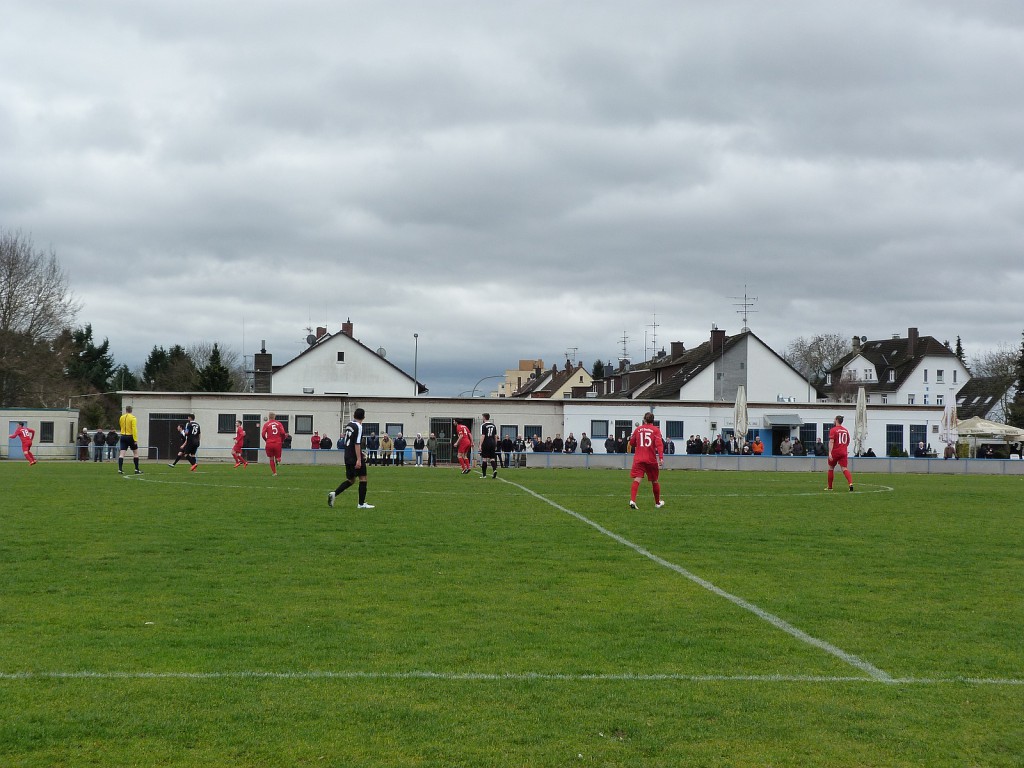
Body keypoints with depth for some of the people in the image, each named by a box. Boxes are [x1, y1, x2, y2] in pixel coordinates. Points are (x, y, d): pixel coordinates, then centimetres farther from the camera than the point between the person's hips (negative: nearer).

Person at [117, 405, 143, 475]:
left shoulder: (121, 417, 7)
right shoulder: (133, 418, -9)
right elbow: (134, 429, -17)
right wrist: (135, 439, -18)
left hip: (123, 437, 4)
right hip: (130, 437, -4)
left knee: (122, 453, -1)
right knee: (136, 453, 11)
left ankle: (120, 469, -13)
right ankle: (137, 470, 11)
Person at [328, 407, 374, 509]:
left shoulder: (349, 425, 12)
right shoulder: (358, 427, -13)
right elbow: (357, 444, -20)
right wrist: (359, 459, -23)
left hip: (347, 457, 8)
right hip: (355, 458, -8)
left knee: (351, 480, 16)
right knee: (363, 478, 2)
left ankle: (334, 493, 0)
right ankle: (361, 504, 2)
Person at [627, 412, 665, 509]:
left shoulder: (638, 429, 8)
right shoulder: (655, 430, 1)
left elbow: (632, 443, 16)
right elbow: (659, 444, -12)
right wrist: (661, 457, -18)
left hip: (638, 459, 0)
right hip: (651, 459, 0)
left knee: (637, 480, -10)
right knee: (654, 481, 16)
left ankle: (632, 500, -31)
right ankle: (658, 503, 31)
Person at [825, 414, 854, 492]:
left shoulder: (833, 430, -7)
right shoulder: (846, 430, 11)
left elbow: (831, 442, -18)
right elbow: (848, 442, 23)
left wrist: (830, 453, -24)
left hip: (835, 452, -4)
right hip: (844, 452, 4)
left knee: (831, 468, 14)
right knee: (845, 469, -3)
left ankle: (830, 487, 19)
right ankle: (851, 483, -27)